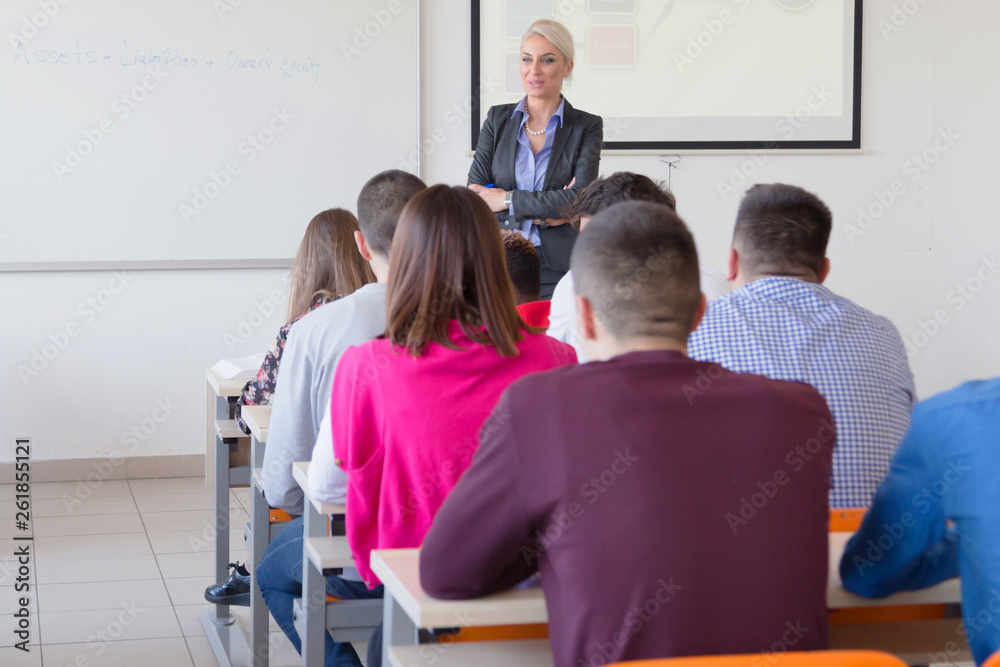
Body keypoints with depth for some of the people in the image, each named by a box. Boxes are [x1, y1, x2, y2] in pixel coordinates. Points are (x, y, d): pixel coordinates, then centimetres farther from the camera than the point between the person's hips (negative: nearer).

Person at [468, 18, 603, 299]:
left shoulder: (587, 126, 3)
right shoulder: (498, 119, 10)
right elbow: (474, 195, 2)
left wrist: (509, 200, -9)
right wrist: (541, 213, -9)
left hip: (560, 269, -2)